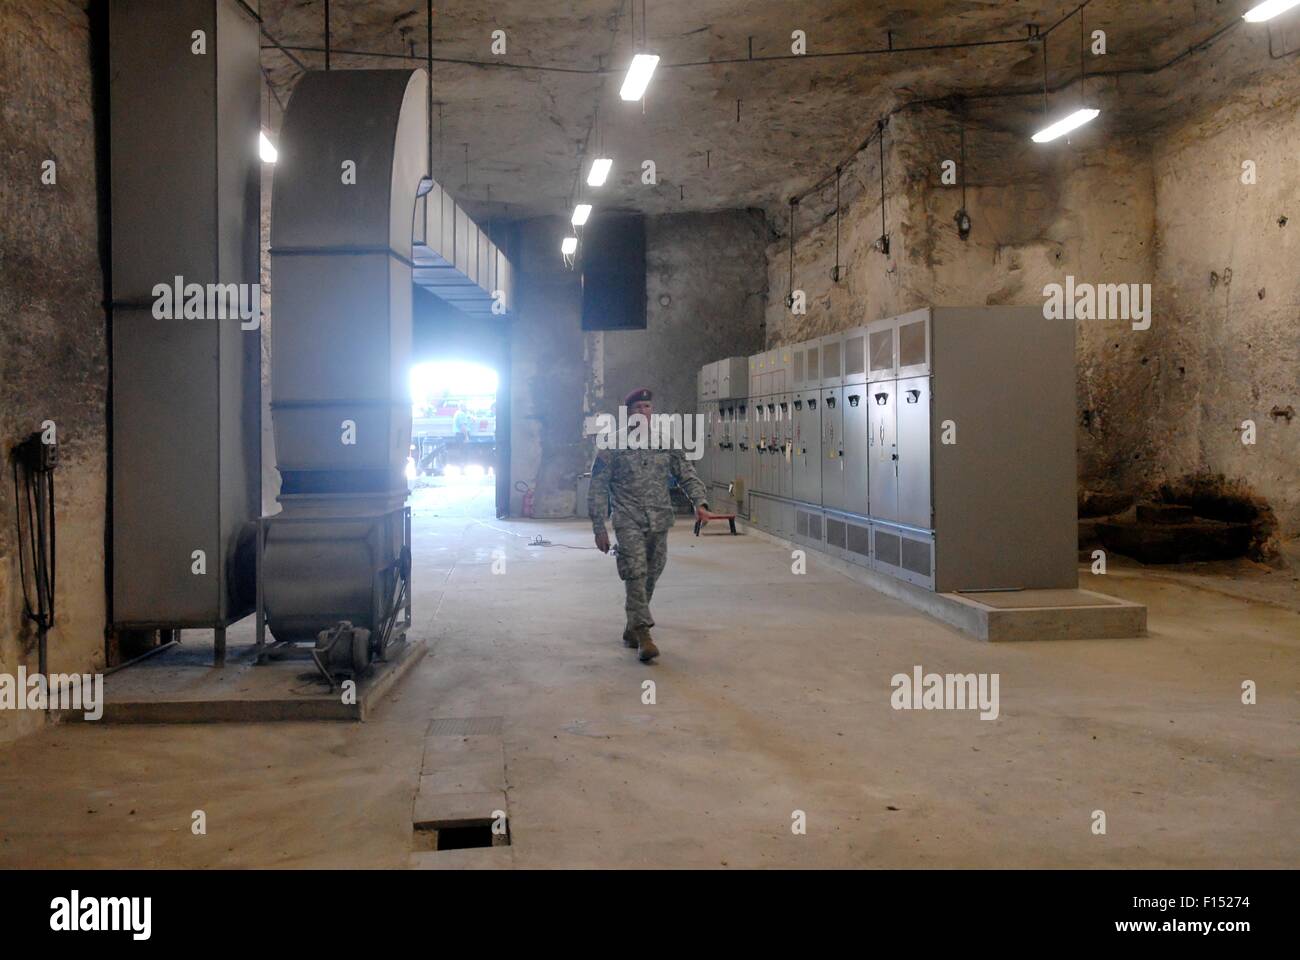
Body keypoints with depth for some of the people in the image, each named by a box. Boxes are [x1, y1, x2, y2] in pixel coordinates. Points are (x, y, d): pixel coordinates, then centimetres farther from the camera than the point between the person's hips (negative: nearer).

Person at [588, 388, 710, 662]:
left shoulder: (666, 445, 10)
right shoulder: (614, 446, 0)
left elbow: (687, 475, 10)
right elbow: (598, 488, 1)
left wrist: (700, 502, -8)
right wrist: (599, 528, -3)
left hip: (659, 523, 4)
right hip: (629, 522, -4)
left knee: (650, 578, 11)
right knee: (636, 576, -14)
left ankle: (631, 628, 27)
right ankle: (643, 635, -13)